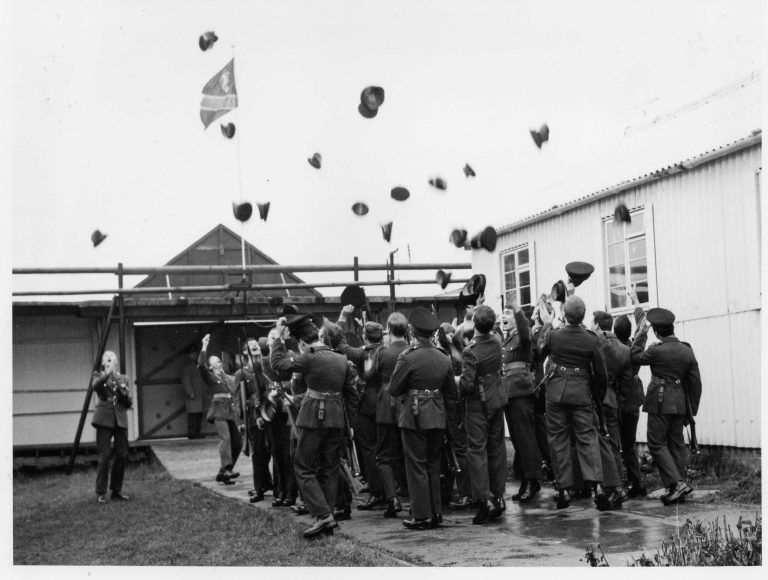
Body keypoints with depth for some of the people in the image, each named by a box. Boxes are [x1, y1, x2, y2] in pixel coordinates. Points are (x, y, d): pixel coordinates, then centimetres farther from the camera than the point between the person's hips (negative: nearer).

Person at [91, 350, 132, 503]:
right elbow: (95, 385, -17)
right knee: (104, 456, -8)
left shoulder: (123, 378, 17)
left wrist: (123, 391, -8)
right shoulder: (98, 375, 8)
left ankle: (116, 490, 15)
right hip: (105, 418, -4)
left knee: (122, 455, 3)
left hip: (120, 420, 4)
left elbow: (129, 403, 11)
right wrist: (107, 374, -31)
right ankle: (100, 493, -2)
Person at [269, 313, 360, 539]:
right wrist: (353, 421, 16)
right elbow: (352, 392, 10)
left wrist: (277, 337, 2)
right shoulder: (342, 359, 7)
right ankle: (327, 519, 14)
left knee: (304, 468, 2)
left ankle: (323, 514, -9)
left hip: (313, 418, -6)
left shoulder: (310, 359, -13)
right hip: (337, 419, 6)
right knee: (330, 469, 13)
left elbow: (278, 362, -7)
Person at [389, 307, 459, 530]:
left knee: (416, 467, 1)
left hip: (414, 416, -5)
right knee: (434, 466, 14)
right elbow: (452, 394, 10)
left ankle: (421, 516, 2)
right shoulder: (444, 359, 4)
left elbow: (393, 389, -7)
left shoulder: (407, 358, -13)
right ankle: (436, 513, 18)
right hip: (438, 418, 5)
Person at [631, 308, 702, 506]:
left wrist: (642, 333, 9)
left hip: (660, 402, -6)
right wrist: (692, 409, 15)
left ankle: (677, 483, -12)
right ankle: (677, 490, 14)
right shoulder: (687, 351, 3)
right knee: (676, 444, 12)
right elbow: (695, 383, 7)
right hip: (680, 404, 6)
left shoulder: (656, 350, -13)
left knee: (657, 443, 0)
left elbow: (635, 357, 5)